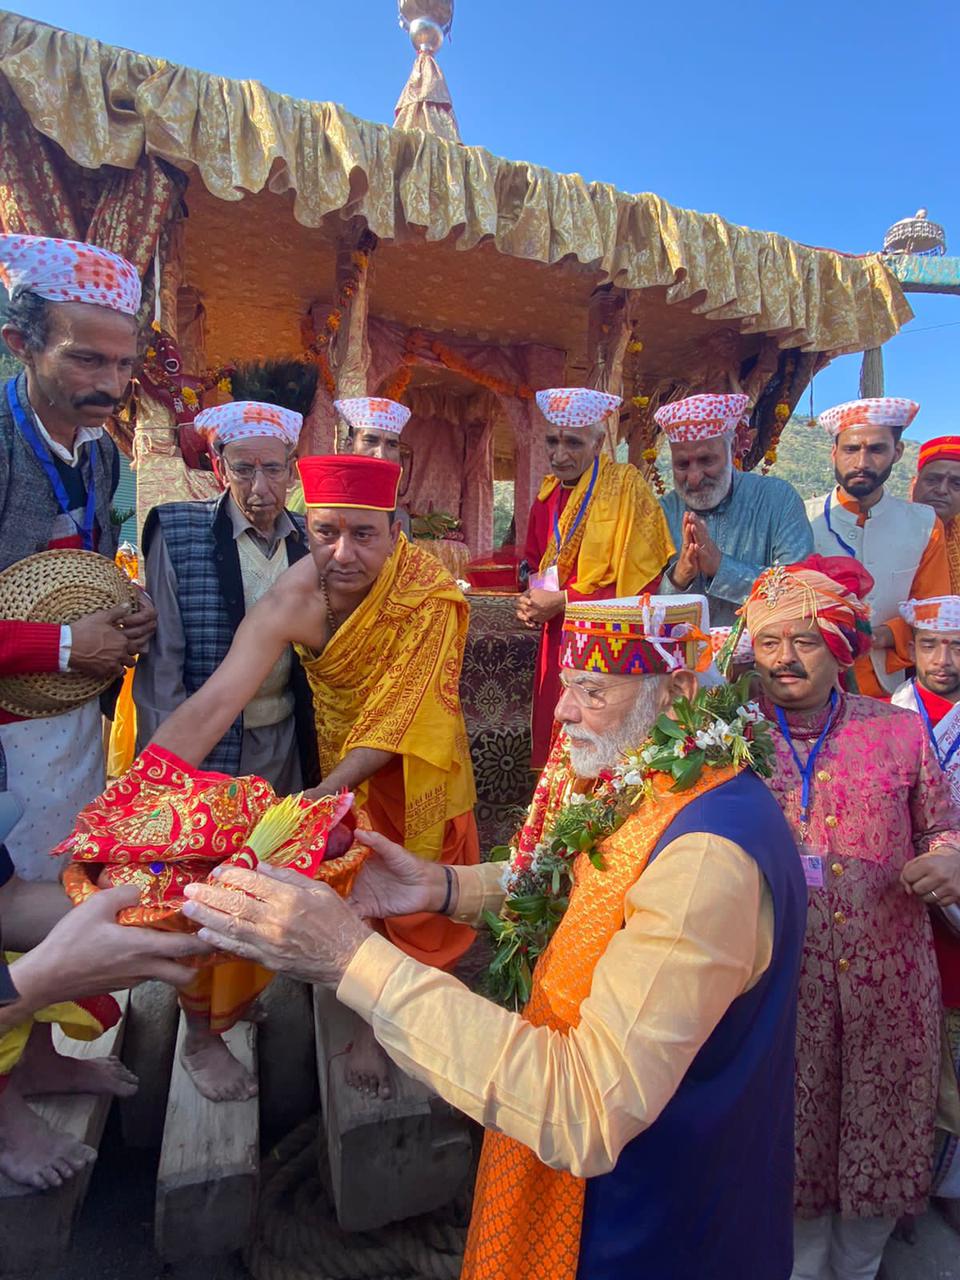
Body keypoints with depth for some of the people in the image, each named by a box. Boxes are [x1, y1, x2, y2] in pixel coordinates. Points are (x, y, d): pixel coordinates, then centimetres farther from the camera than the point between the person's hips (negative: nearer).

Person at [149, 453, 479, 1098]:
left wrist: (319, 796, -37)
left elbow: (394, 718, -30)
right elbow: (211, 705, -33)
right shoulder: (293, 600, -27)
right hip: (340, 753, 1)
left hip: (413, 757, -1)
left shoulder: (430, 593, -32)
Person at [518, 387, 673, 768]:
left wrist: (561, 601, -14)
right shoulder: (549, 493, 10)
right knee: (555, 750, 9)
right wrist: (531, 599, -1)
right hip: (556, 647, 6)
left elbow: (641, 581, -14)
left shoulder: (625, 486, -10)